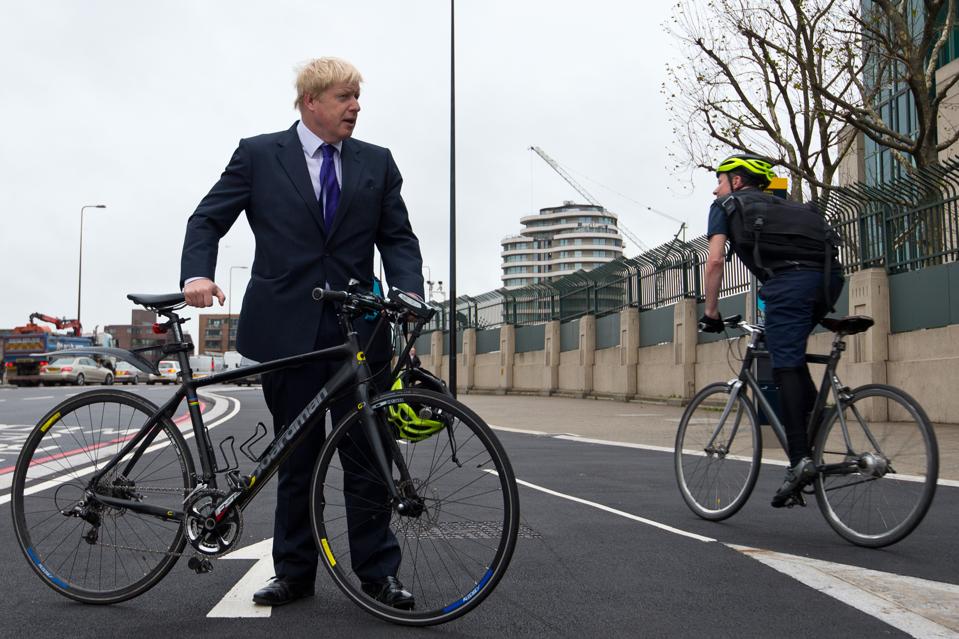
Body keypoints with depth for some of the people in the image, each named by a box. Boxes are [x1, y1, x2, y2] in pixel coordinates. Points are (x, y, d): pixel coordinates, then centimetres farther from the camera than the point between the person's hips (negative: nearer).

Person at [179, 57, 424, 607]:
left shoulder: (377, 163, 11)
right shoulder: (258, 155, 5)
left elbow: (398, 236, 7)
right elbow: (208, 220, 5)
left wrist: (409, 293, -11)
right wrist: (197, 274, -15)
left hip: (359, 329, 1)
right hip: (286, 329, -1)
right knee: (296, 459, 9)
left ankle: (379, 572, 13)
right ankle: (294, 573, 21)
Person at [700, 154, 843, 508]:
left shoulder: (726, 205, 19)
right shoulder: (779, 204, 38)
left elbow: (715, 260, 6)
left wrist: (710, 312, 14)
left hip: (789, 280, -7)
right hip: (829, 276, 7)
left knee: (786, 367, -7)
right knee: (791, 354, 25)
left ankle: (800, 459, -16)